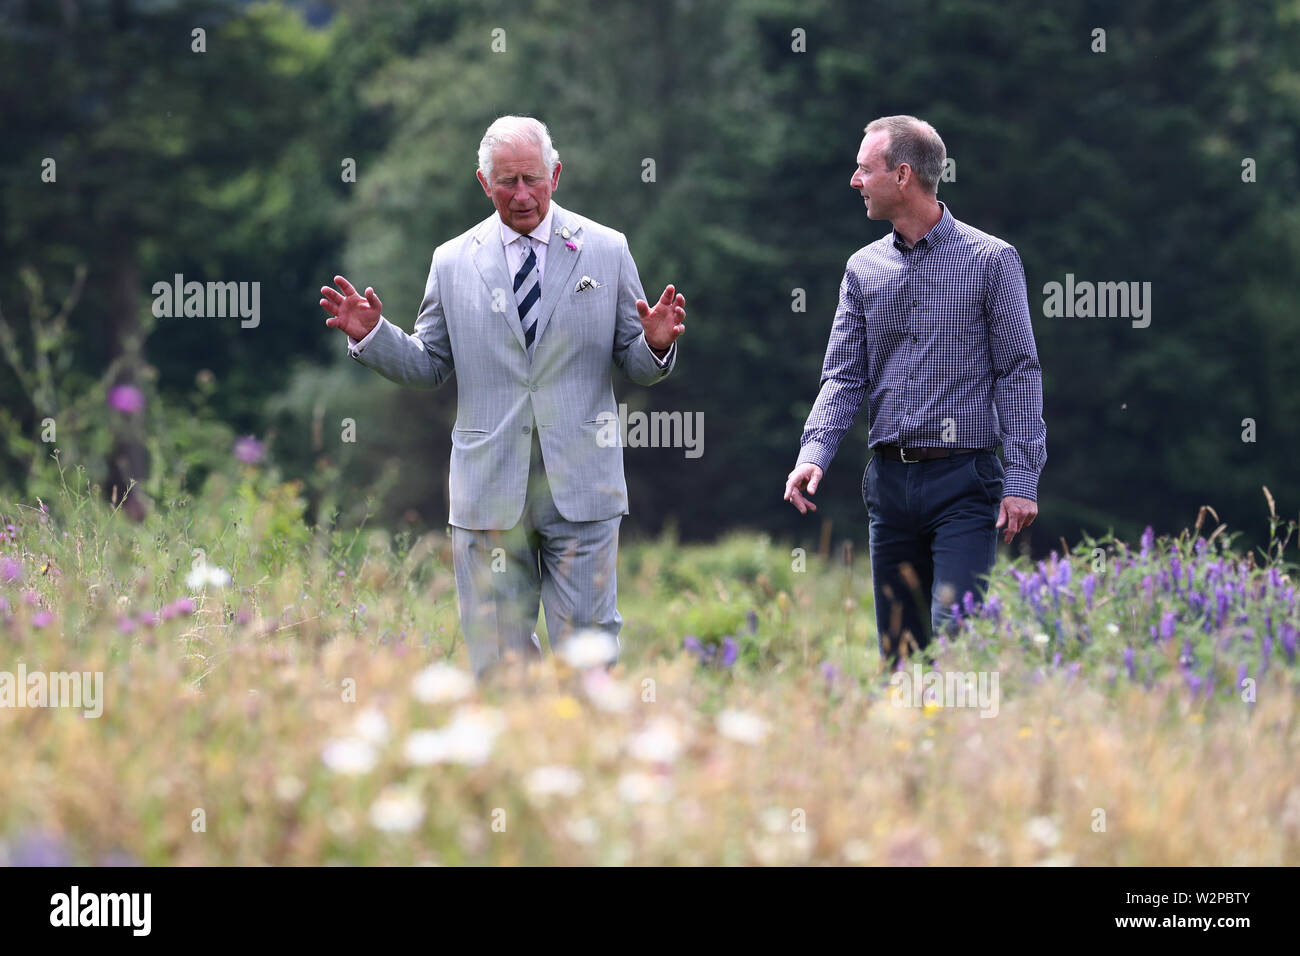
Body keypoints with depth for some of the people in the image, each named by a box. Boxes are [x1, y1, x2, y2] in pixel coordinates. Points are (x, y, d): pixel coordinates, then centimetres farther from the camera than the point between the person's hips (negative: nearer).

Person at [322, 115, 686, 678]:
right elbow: (429, 366, 13)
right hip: (490, 493, 1)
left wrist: (656, 344, -16)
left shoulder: (606, 251, 7)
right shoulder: (453, 262, 10)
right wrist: (371, 335, -3)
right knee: (497, 654, 4)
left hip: (581, 487, -1)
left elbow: (637, 368, 7)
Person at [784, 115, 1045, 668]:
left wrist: (1022, 478, -10)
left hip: (963, 482, -5)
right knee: (897, 648, 7)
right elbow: (844, 374, 8)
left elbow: (1018, 373, -3)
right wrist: (814, 451, -10)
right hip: (890, 481, 5)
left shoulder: (990, 260, -2)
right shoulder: (864, 268, 12)